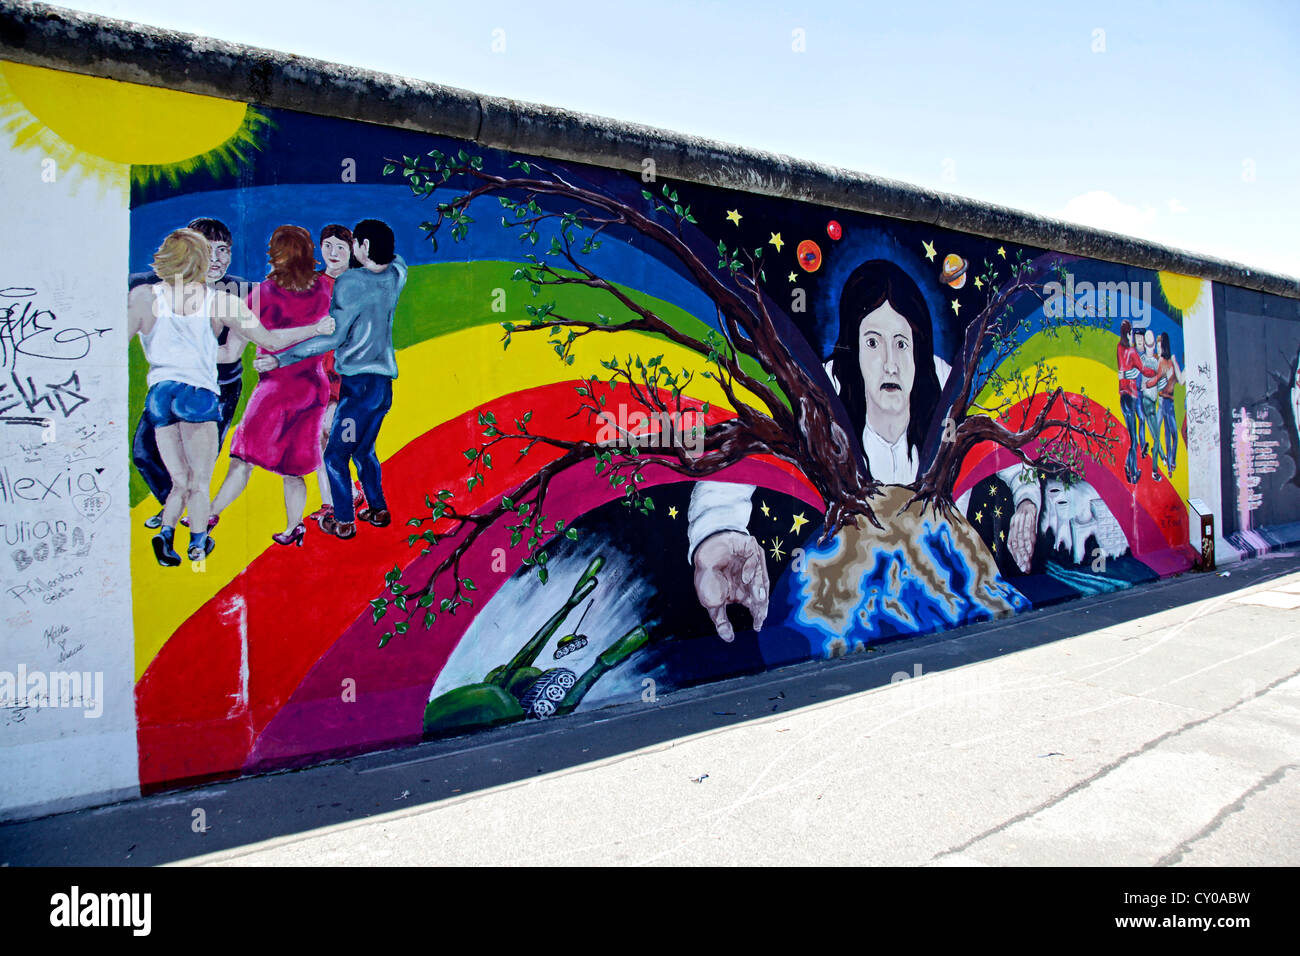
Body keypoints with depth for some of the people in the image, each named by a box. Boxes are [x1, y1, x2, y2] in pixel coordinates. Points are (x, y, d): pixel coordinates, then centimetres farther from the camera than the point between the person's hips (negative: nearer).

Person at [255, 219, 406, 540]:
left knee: (335, 455, 6)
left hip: (359, 383, -7)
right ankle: (378, 510, 28)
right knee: (363, 450, 21)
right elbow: (393, 254, 29)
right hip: (383, 383, 7)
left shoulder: (350, 282, -14)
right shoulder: (396, 276, 4)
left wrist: (281, 359, -12)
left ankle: (344, 522, 13)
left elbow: (333, 336, -16)